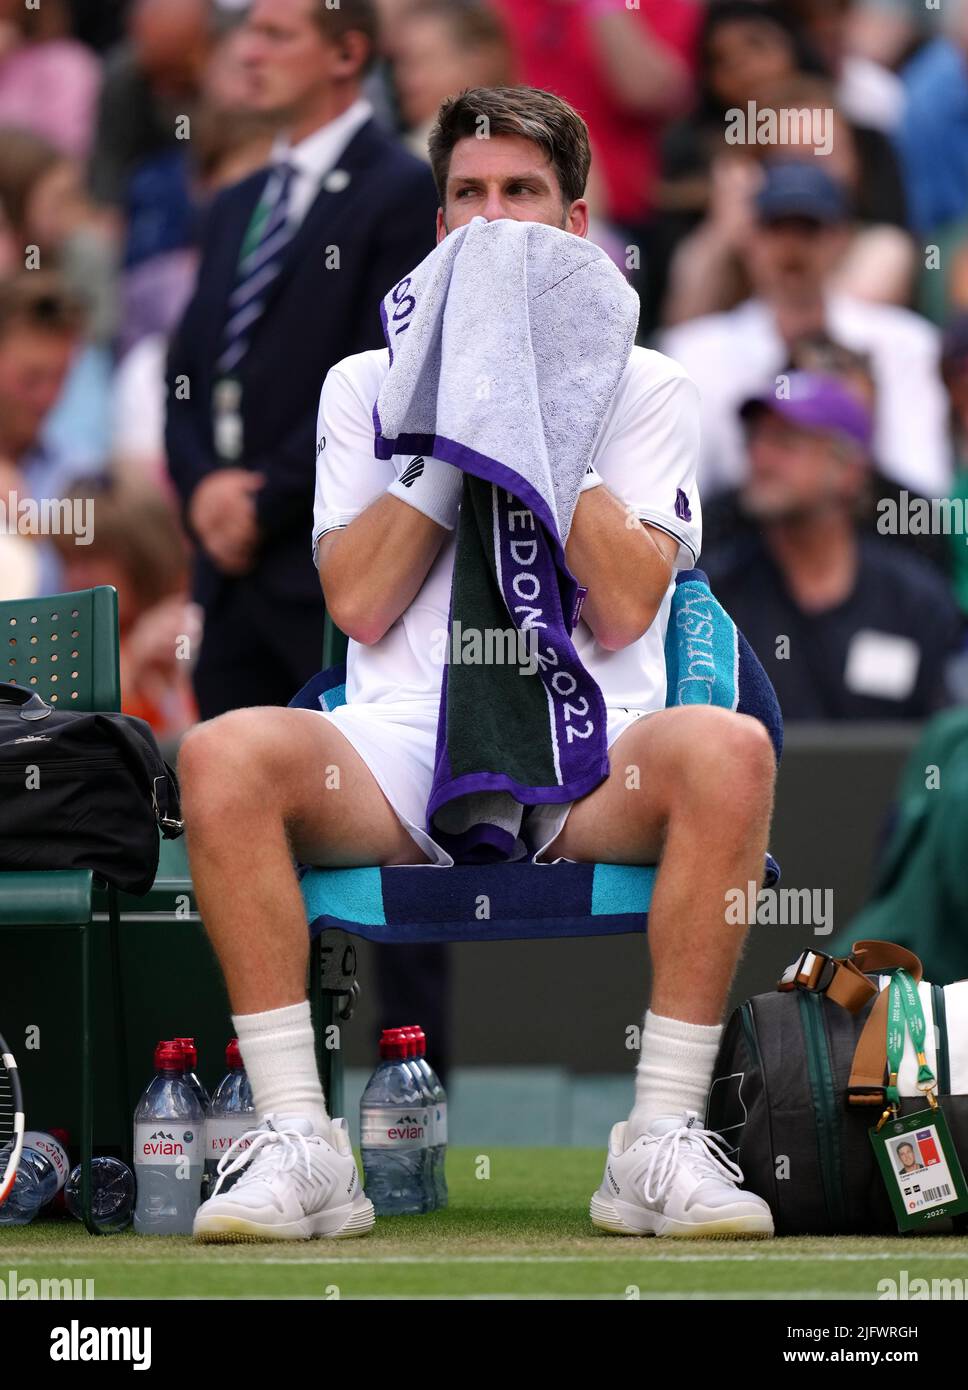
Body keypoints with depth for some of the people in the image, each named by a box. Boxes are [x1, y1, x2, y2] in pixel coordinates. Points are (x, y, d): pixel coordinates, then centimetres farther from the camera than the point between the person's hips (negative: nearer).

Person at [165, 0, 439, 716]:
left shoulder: (404, 192, -4)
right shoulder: (238, 207, 21)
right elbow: (186, 370, 18)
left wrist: (266, 502, -13)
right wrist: (203, 482, -2)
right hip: (233, 569, 7)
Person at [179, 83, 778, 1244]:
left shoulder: (644, 386, 13)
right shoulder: (368, 383, 18)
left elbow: (626, 608, -3)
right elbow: (358, 605, 2)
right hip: (399, 747, 1)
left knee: (726, 752, -35)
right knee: (223, 755, -31)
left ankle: (662, 1141, -29)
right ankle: (297, 1144, -30)